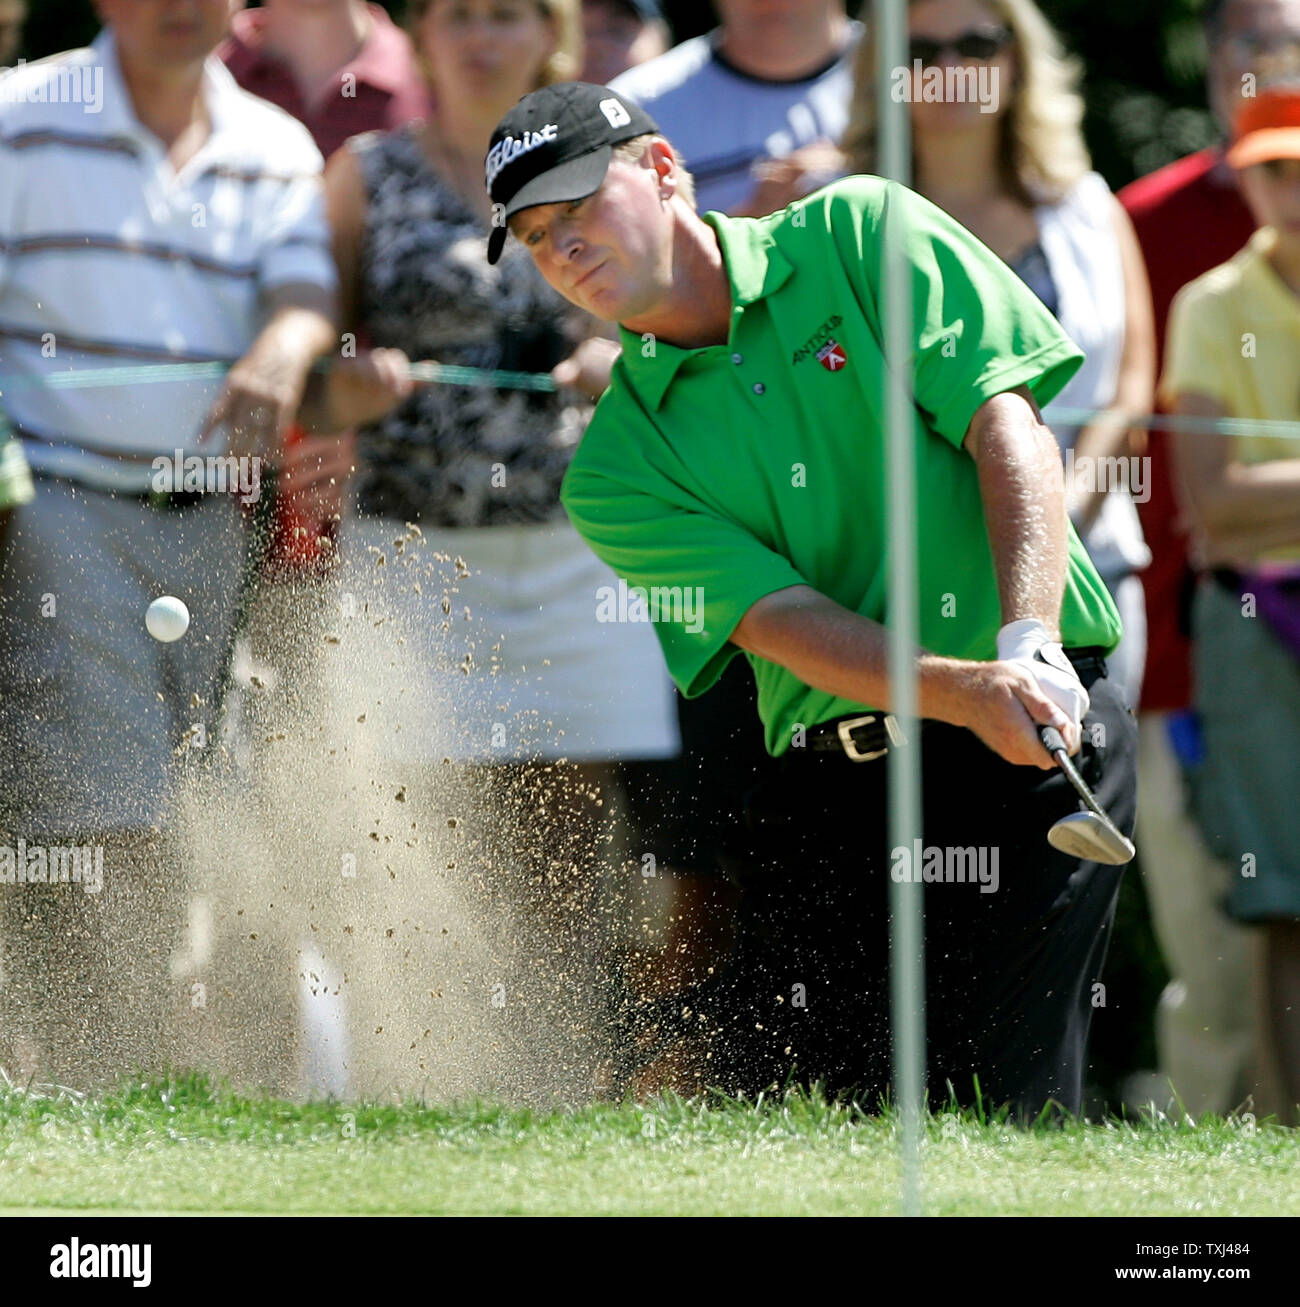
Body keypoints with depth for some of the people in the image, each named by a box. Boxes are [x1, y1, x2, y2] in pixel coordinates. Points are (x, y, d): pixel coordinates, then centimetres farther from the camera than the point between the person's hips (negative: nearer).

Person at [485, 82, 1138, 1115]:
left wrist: (1029, 644, -21)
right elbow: (782, 622, -8)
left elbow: (1009, 427, -5)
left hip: (1047, 732, -3)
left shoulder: (860, 234, 4)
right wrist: (962, 692, -26)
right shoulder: (620, 469, 6)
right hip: (831, 784, 3)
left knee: (1002, 1105, -12)